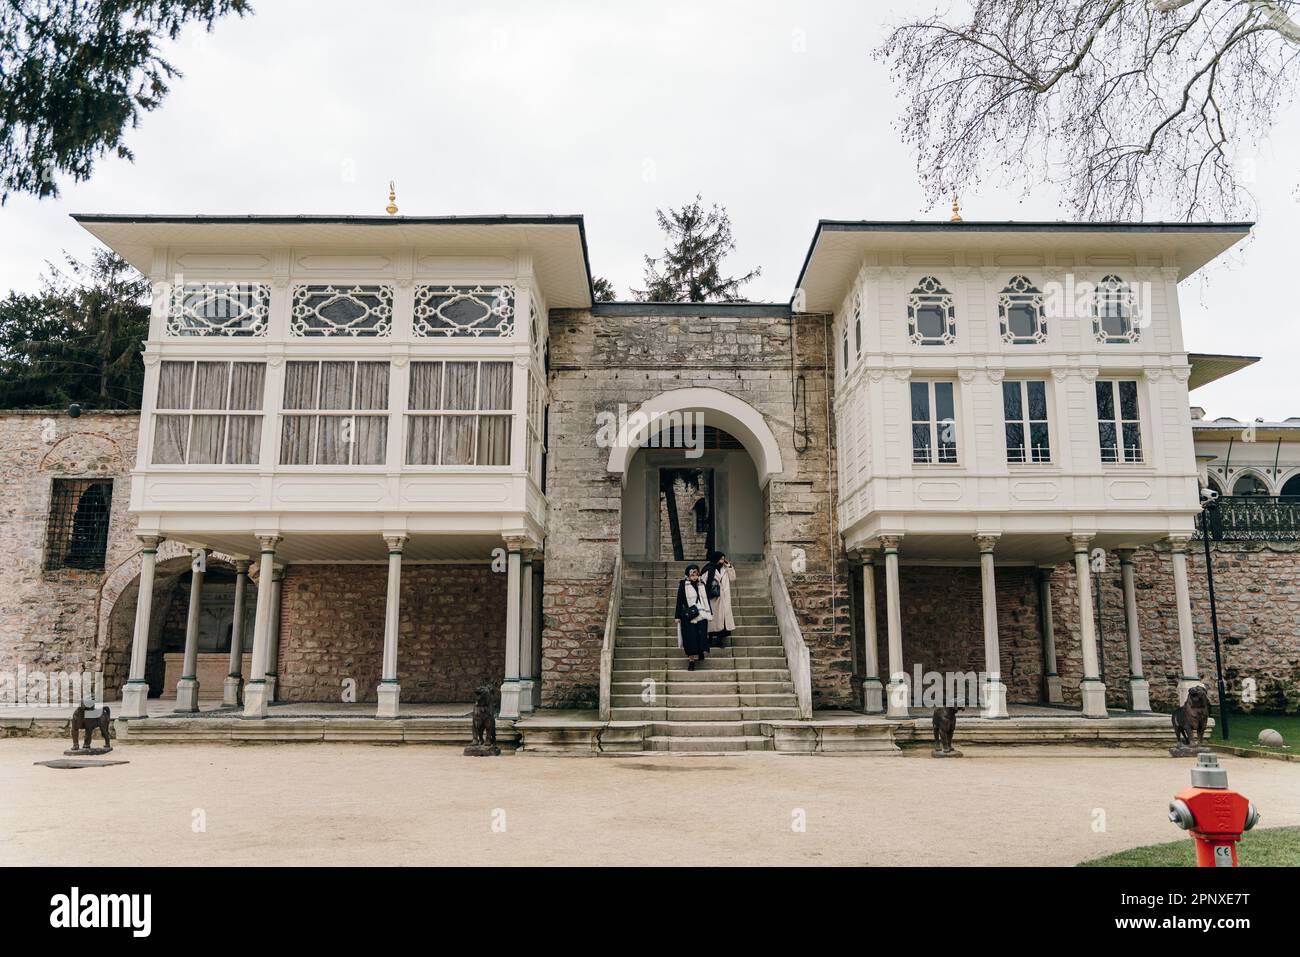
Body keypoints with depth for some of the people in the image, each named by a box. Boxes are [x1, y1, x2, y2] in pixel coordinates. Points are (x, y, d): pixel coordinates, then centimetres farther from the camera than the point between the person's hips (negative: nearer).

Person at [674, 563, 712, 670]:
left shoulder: (702, 584, 8)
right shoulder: (683, 586, -2)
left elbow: (707, 599, 15)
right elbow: (679, 601, -1)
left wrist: (710, 613, 16)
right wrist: (678, 616, -3)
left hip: (702, 615, 3)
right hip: (688, 617, -3)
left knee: (702, 636, -7)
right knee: (690, 638, -2)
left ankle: (701, 654, 0)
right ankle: (691, 660, 3)